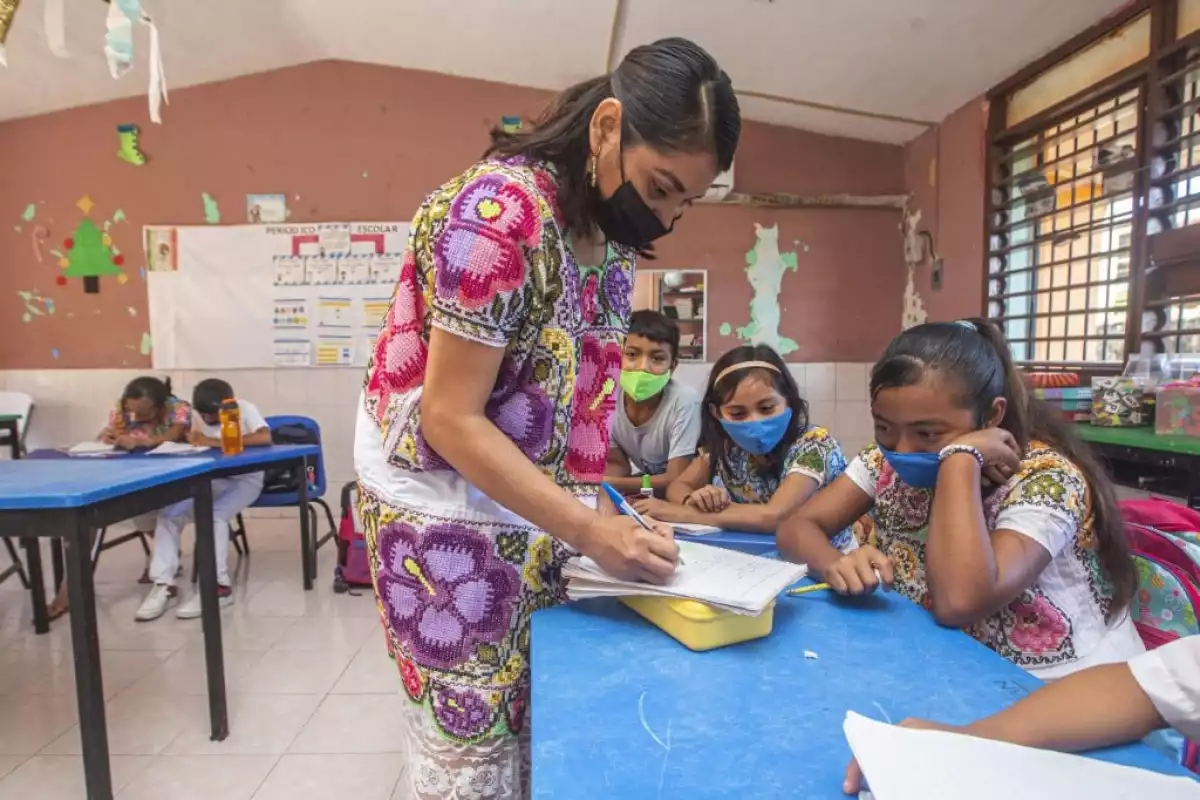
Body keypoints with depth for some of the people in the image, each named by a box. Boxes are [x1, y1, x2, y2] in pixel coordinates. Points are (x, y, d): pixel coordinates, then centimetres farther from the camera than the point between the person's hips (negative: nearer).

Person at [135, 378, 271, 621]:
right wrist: (196, 440, -25)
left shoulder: (245, 409, -16)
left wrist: (216, 442, -32)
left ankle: (218, 585, -20)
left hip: (245, 479, -5)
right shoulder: (199, 414, 1)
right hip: (212, 479, 6)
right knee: (169, 513, -15)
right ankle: (163, 584, -11)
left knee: (215, 516, -30)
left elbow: (265, 438, -33)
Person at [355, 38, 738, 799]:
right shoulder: (497, 213, -22)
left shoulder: (612, 230, 4)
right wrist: (588, 528, -23)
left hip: (539, 516, 7)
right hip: (449, 522, -7)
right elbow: (451, 419, -22)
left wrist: (604, 509, 2)